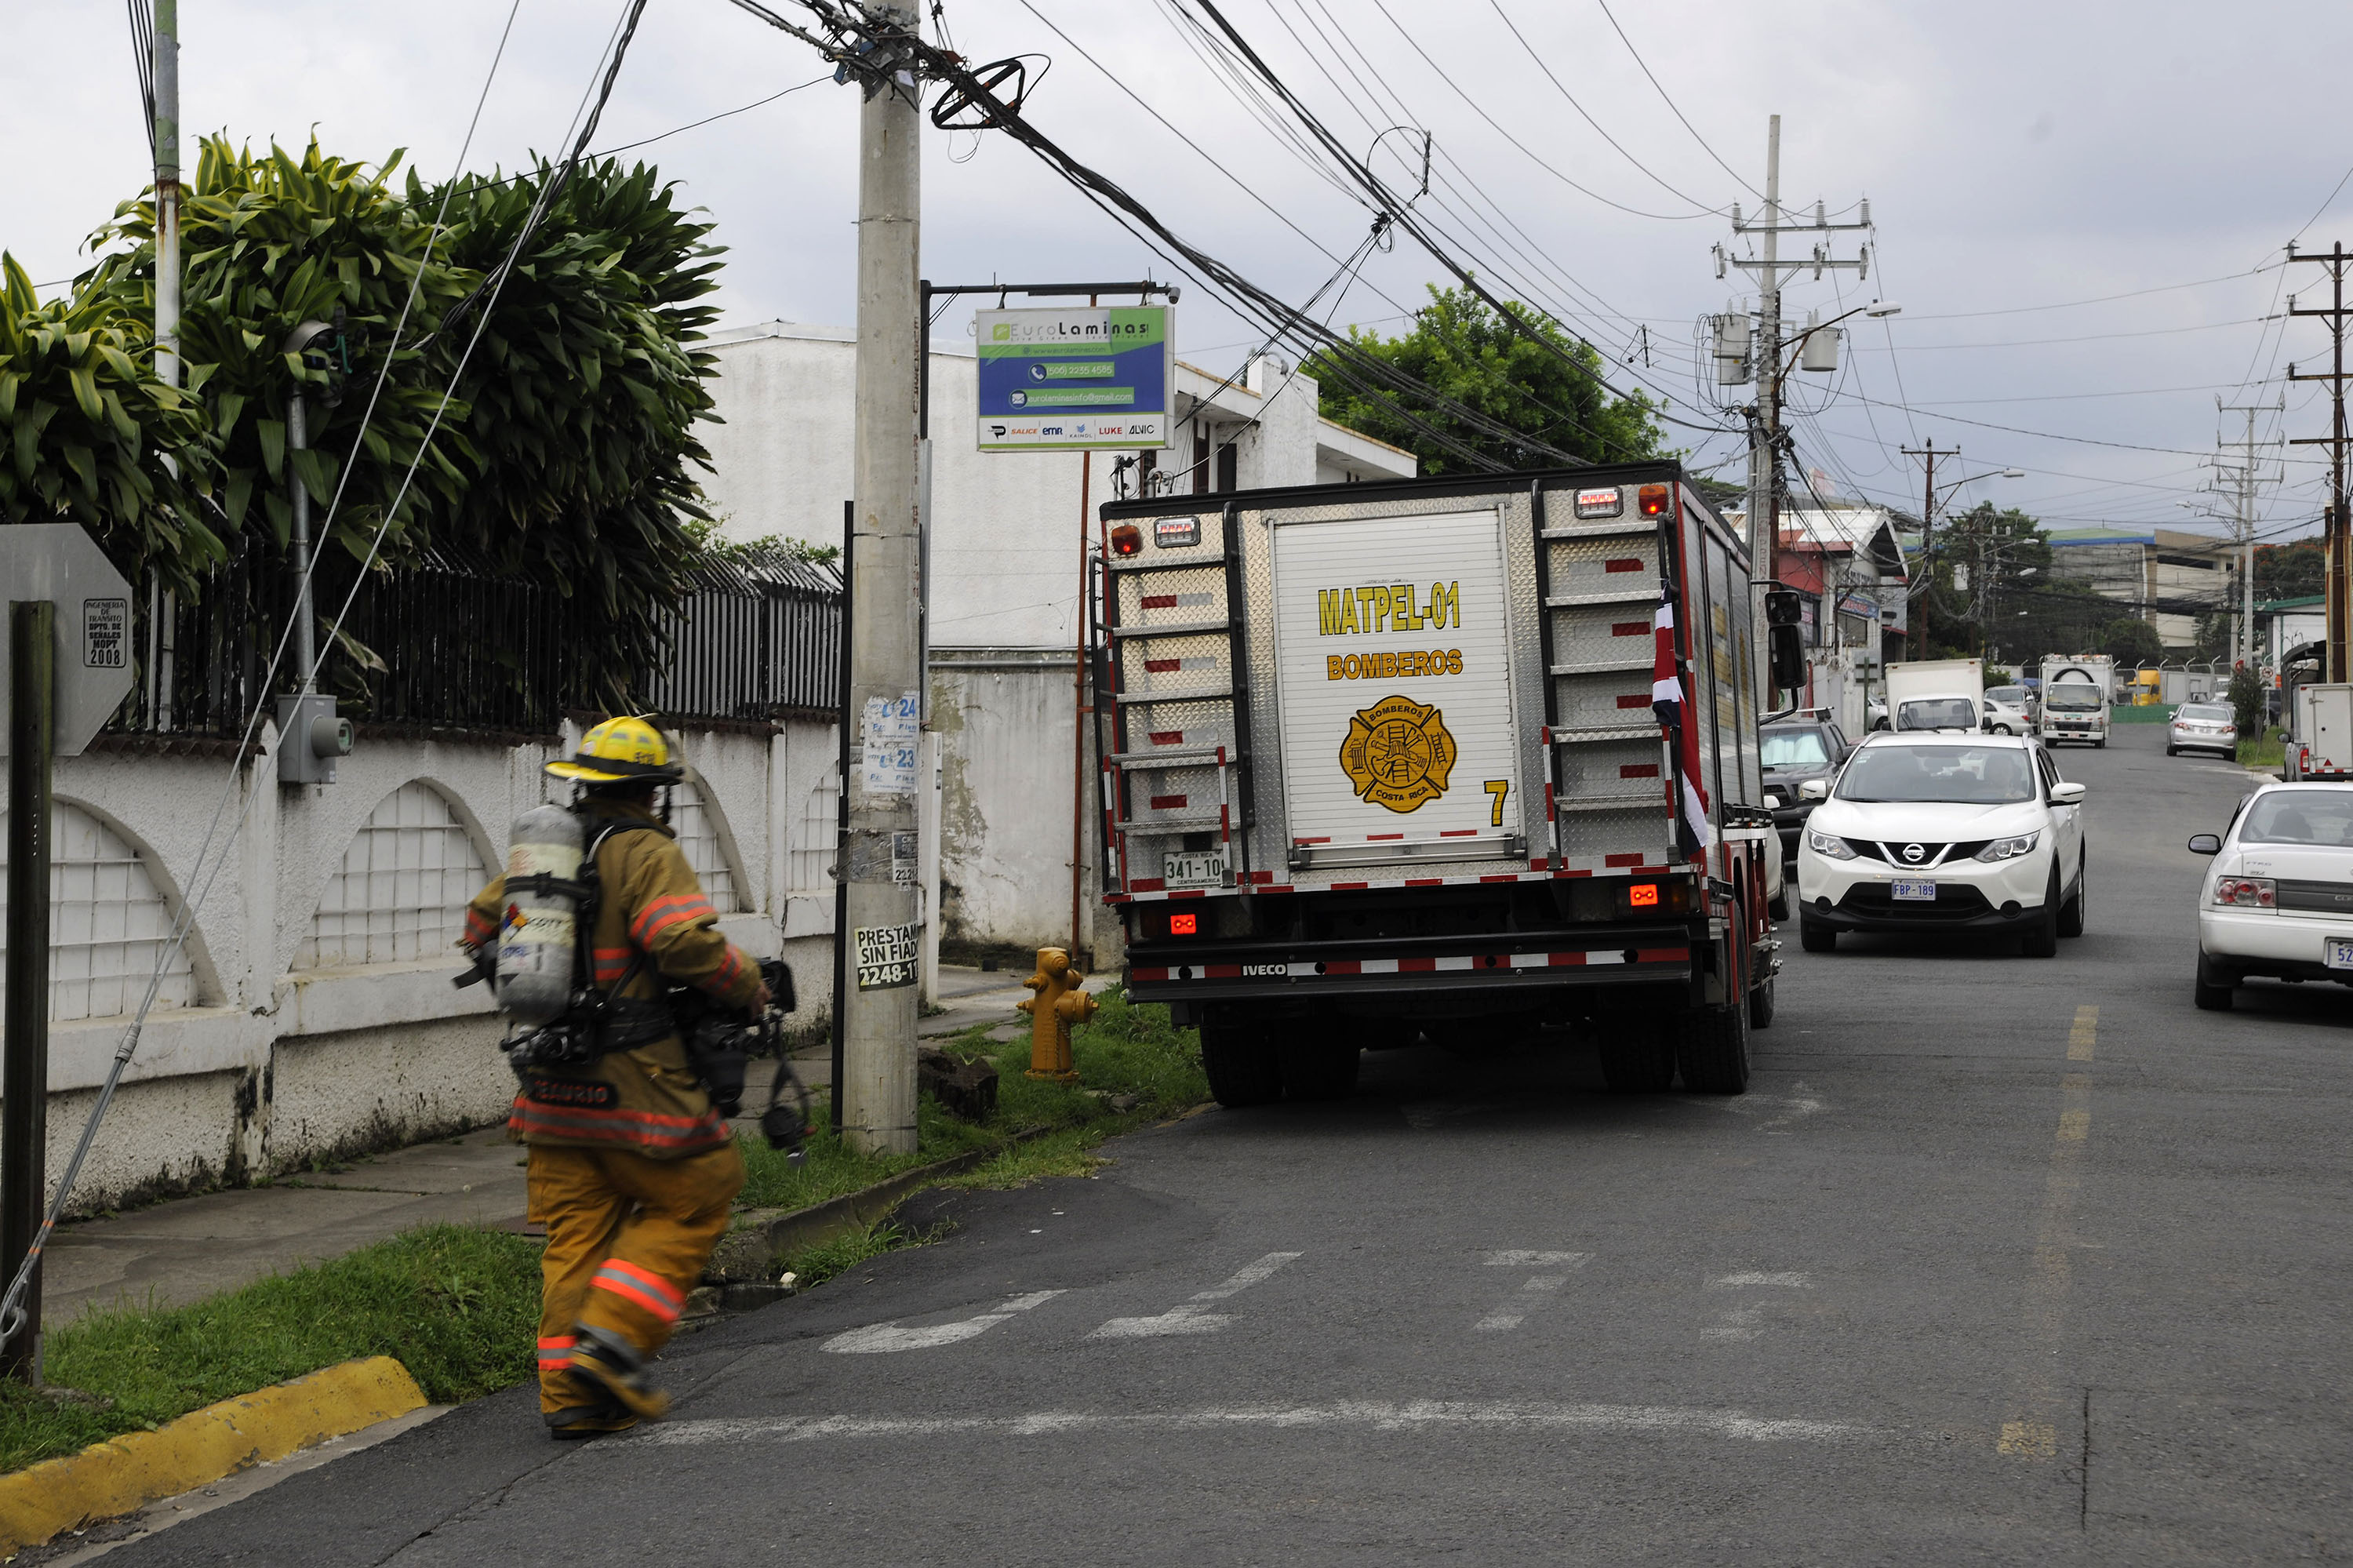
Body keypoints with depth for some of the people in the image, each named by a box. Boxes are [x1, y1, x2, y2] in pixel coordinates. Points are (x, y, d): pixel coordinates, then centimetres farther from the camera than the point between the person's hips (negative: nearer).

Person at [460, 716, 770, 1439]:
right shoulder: (646, 855, -11)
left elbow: (481, 926, 24)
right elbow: (689, 943, -23)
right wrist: (751, 990, -8)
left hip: (550, 1079, 7)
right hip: (631, 1080, -7)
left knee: (575, 1229, 10)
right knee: (694, 1197, 6)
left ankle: (570, 1392, 8)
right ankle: (613, 1337, -5)